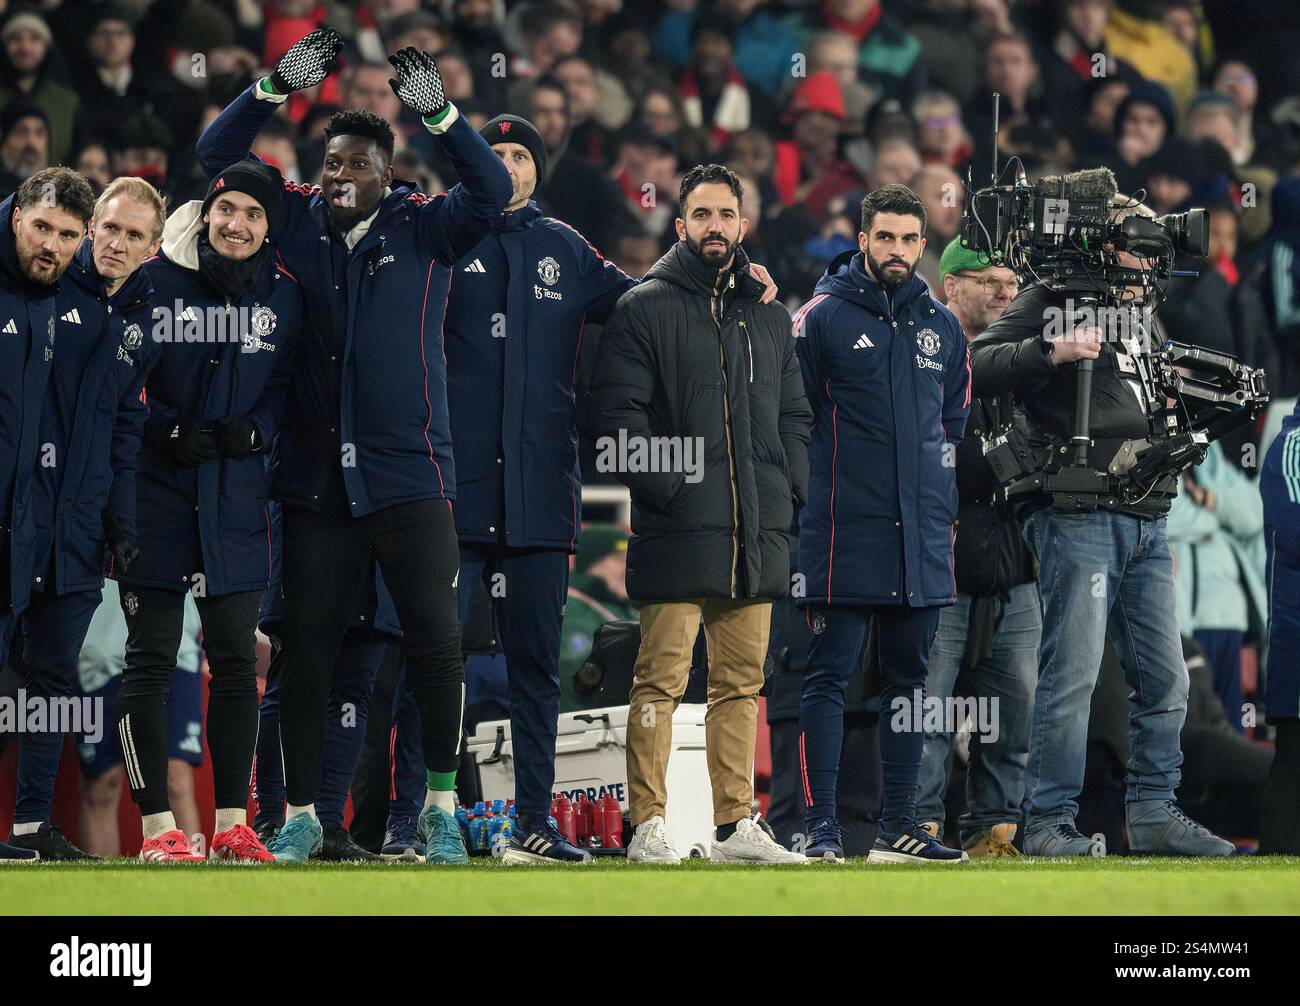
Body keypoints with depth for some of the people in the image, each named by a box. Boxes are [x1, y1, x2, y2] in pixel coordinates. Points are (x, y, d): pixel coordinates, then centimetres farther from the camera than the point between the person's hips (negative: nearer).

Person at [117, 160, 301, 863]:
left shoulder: (282, 296, 6)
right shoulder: (153, 282, -4)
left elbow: (288, 383, 9)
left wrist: (253, 432, -10)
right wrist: (171, 434, -14)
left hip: (236, 496, 3)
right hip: (157, 493, -3)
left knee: (236, 660, 5)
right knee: (150, 659, -3)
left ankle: (232, 824, 12)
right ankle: (158, 827, 0)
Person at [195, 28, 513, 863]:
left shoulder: (423, 230, 2)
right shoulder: (297, 221, 8)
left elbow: (493, 190, -11)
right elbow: (217, 156, 7)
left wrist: (440, 115, -24)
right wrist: (278, 89, -6)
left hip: (411, 474, -2)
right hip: (317, 479, 2)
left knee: (436, 639, -6)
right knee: (307, 646, 5)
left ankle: (442, 804, 8)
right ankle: (301, 815, 14)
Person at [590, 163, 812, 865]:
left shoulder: (768, 317, 18)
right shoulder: (644, 308, 0)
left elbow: (794, 416, 23)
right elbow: (617, 413, -8)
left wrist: (787, 487, 7)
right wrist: (671, 488, -15)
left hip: (757, 538, 6)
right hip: (678, 535, -5)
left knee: (742, 681, 7)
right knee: (661, 678, -7)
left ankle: (736, 825, 12)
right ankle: (649, 826, -7)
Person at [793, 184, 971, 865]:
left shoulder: (940, 327, 14)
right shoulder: (823, 317, -2)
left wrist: (942, 498, 17)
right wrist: (816, 484, -3)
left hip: (921, 533, 5)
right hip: (845, 530, -5)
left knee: (909, 678, 8)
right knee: (829, 674, -6)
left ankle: (898, 826, 13)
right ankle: (821, 827, -6)